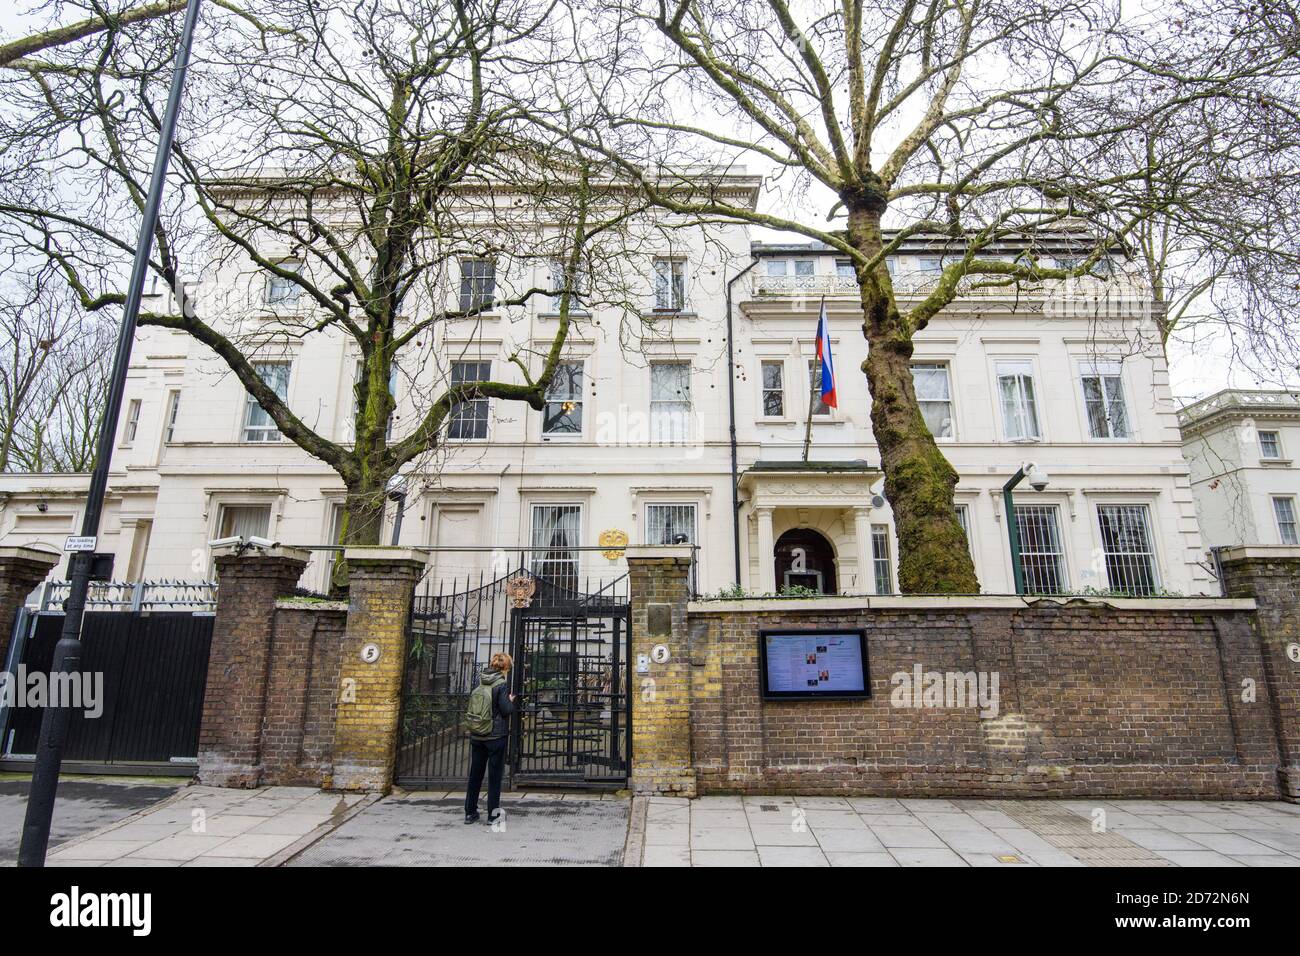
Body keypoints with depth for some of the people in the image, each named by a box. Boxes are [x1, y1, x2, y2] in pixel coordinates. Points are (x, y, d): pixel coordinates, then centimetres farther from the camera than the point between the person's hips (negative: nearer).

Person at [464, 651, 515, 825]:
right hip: (496, 736, -5)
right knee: (495, 775, 5)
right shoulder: (502, 684, -14)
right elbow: (507, 710, -17)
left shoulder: (480, 680, 3)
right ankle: (492, 814, 11)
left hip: (477, 735, 5)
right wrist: (511, 701, 4)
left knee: (475, 774, 14)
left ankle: (470, 812, 22)